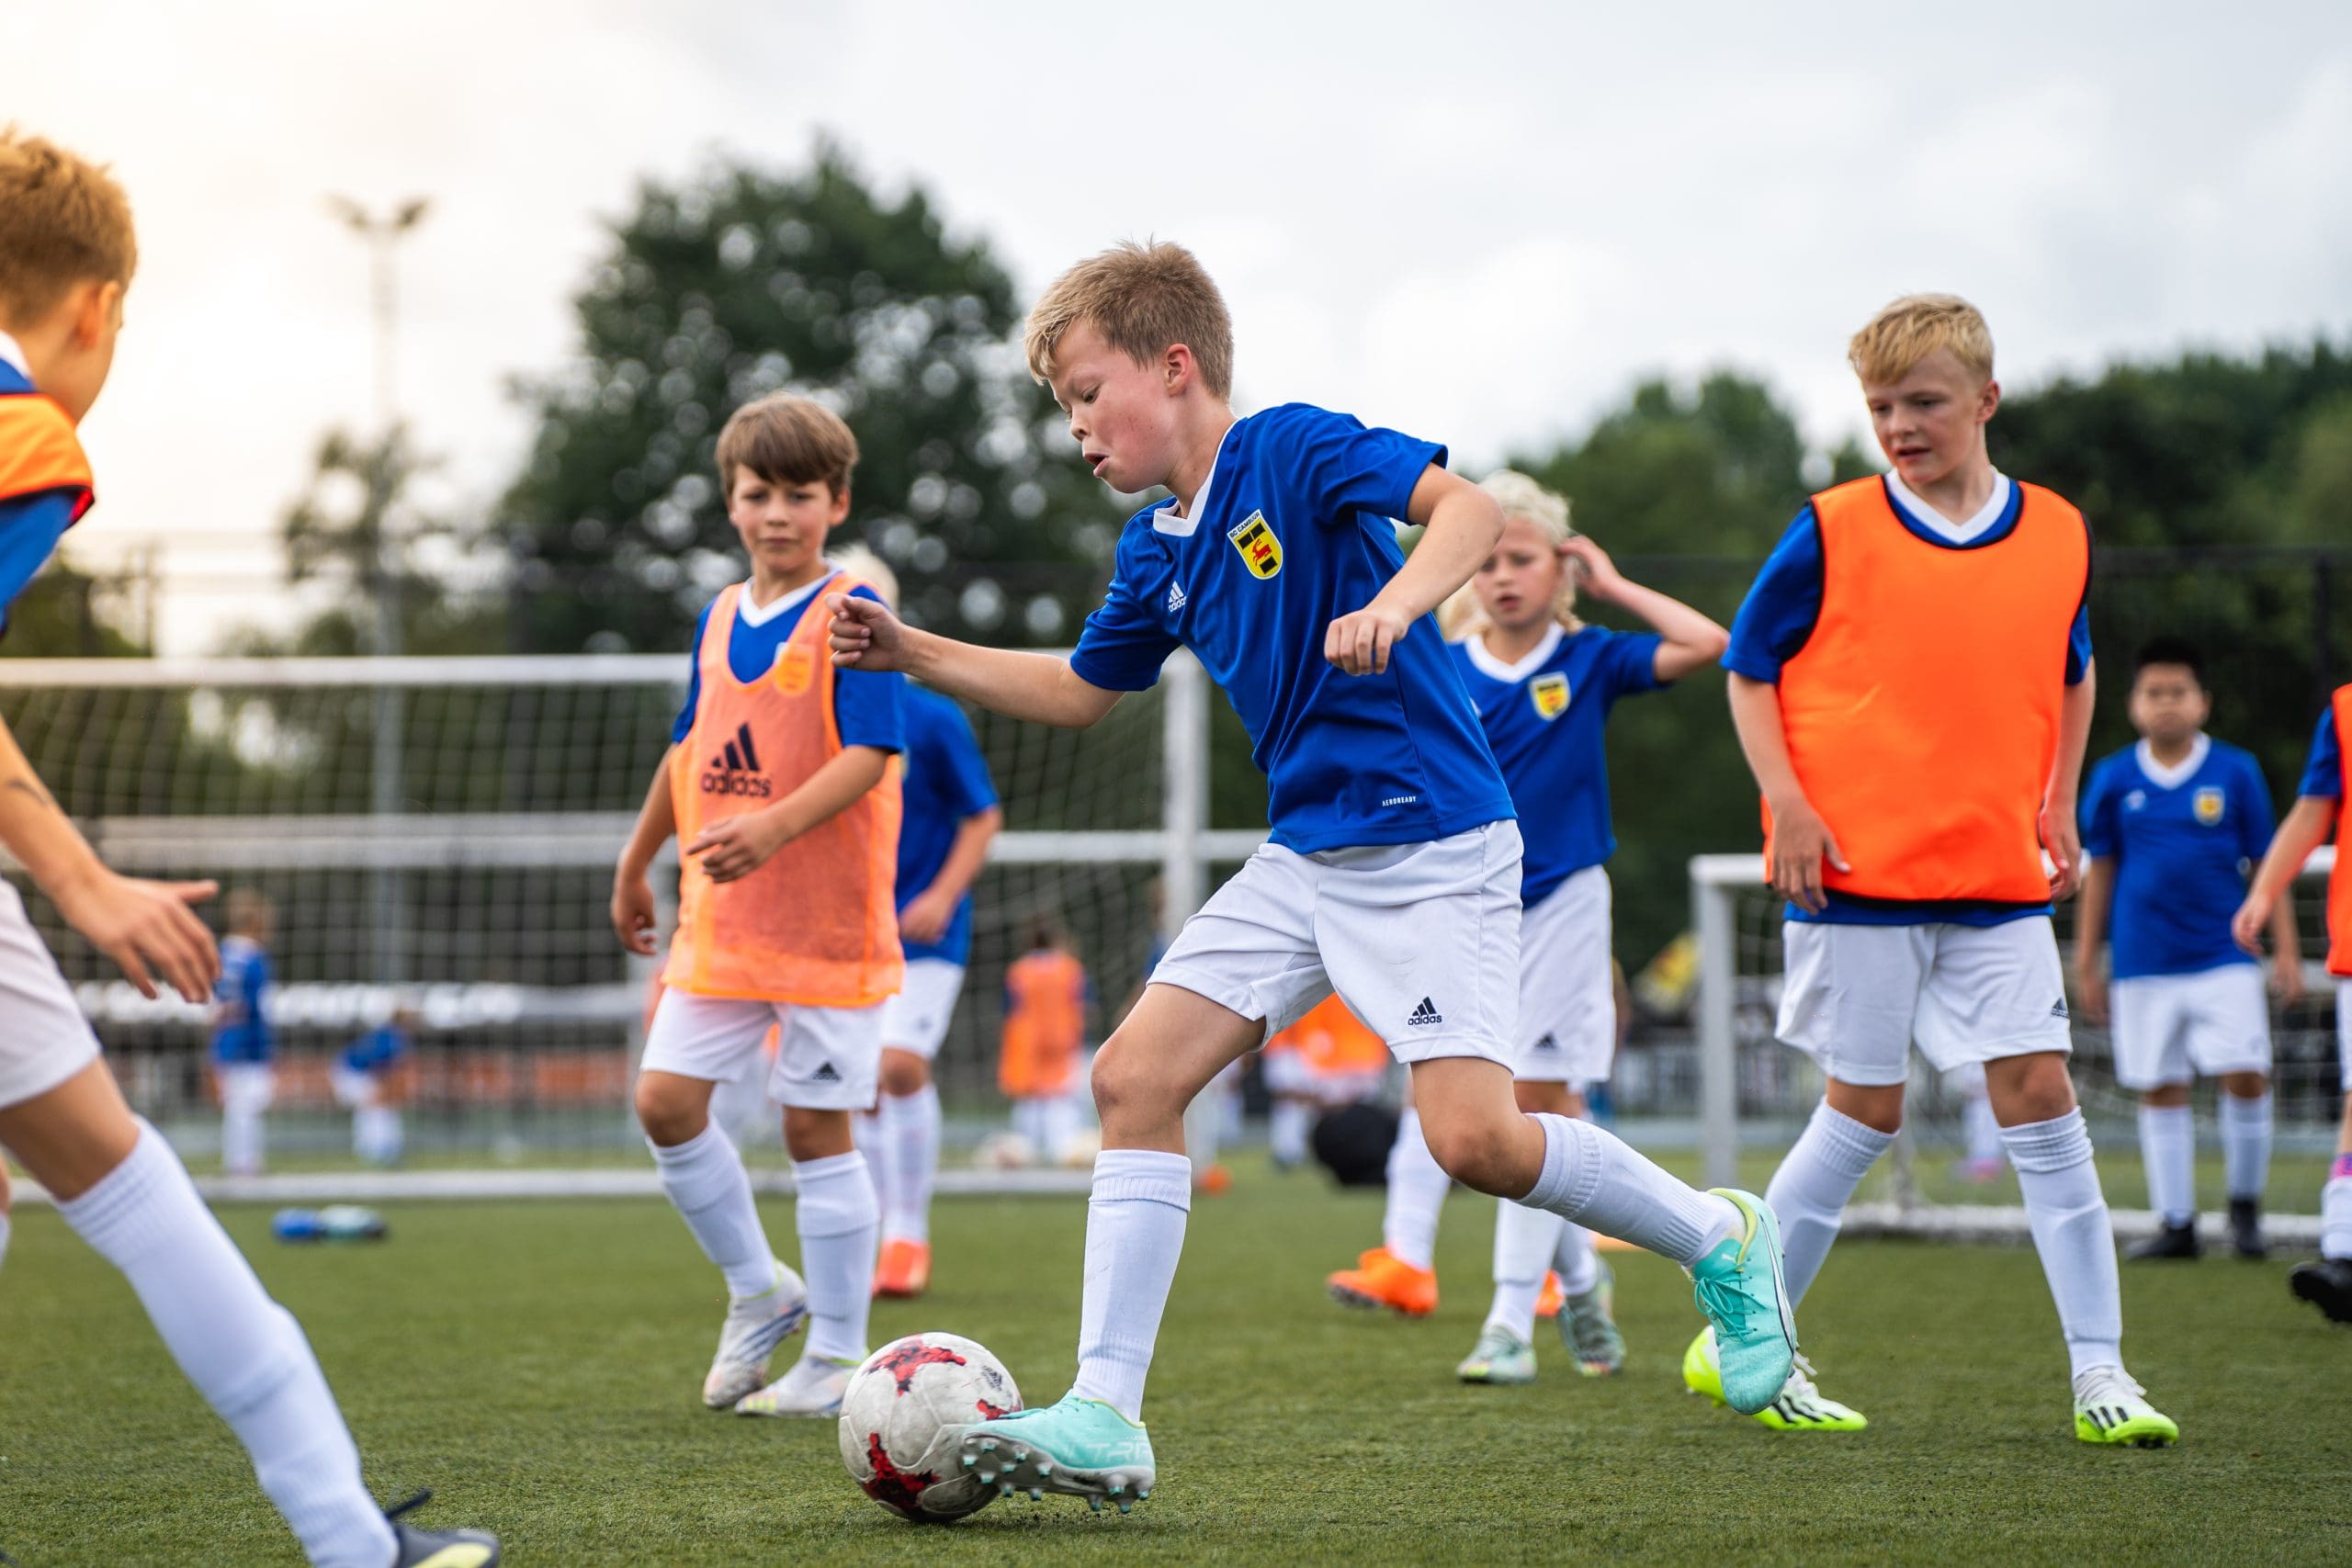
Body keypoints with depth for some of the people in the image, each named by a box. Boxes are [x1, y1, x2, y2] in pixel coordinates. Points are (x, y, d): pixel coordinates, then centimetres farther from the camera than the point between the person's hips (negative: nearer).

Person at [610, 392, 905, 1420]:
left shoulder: (851, 614, -9)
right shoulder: (718, 620, 12)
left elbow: (868, 753, -19)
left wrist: (775, 827, -32)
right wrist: (636, 866, 28)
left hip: (827, 923, -6)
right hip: (720, 923, 6)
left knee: (817, 1126, -2)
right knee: (665, 1101, 0)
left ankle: (835, 1359, 8)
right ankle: (758, 1293, 20)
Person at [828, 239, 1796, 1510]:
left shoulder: (1291, 449, -11)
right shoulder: (1158, 554, 11)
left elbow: (1469, 507, -23)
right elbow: (1080, 688, 27)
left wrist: (1396, 604, -41)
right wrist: (913, 654, 19)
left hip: (1434, 845, -8)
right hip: (1304, 859, 8)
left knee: (1474, 1136, -18)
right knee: (1135, 1074, -5)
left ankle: (1720, 1241, 9)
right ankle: (1106, 1418, -4)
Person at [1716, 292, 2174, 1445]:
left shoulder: (2059, 536, 6)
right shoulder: (1833, 532, -4)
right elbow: (1750, 668, 3)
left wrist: (2059, 805, 15)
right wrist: (1786, 800, -8)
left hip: (2000, 879, 3)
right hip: (1856, 872, -3)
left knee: (2039, 1095, -3)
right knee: (1865, 1110, 1)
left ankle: (2100, 1372, 0)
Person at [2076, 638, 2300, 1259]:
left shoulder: (2236, 772, 1)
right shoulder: (2113, 780, 4)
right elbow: (2099, 871, 11)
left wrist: (2286, 951, 3)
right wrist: (2085, 962, 10)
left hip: (2223, 957, -1)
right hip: (2145, 967, 1)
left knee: (2246, 1076, -11)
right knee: (2160, 1091, 4)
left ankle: (2245, 1205, 9)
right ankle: (2176, 1224, 13)